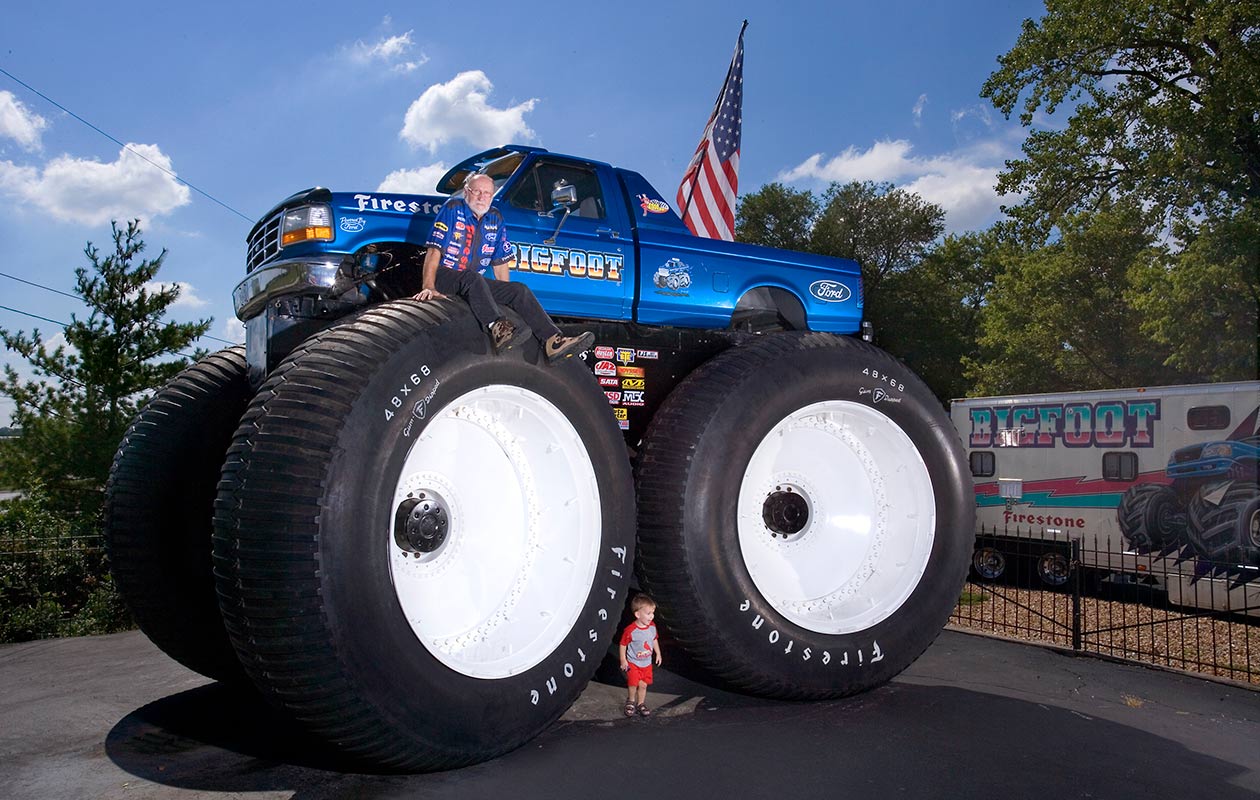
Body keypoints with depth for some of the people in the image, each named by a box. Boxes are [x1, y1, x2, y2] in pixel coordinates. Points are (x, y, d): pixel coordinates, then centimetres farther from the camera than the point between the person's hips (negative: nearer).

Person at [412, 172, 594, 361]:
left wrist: (505, 295, 7)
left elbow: (500, 263, 13)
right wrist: (428, 287, -26)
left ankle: (553, 341, -23)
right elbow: (434, 250, -15)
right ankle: (497, 329, -57)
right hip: (444, 276, -6)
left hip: (475, 282, 6)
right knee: (472, 278, -38)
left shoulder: (495, 218, 9)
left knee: (520, 290, -11)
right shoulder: (453, 208, -7)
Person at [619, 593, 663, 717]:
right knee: (633, 683, -8)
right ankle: (630, 701, 20)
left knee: (643, 685, 8)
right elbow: (623, 645, -13)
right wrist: (623, 661, -10)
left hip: (647, 663, 4)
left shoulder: (652, 626, -6)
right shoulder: (630, 630, -24)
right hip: (633, 663, -4)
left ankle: (641, 704, 28)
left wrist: (658, 653, 12)